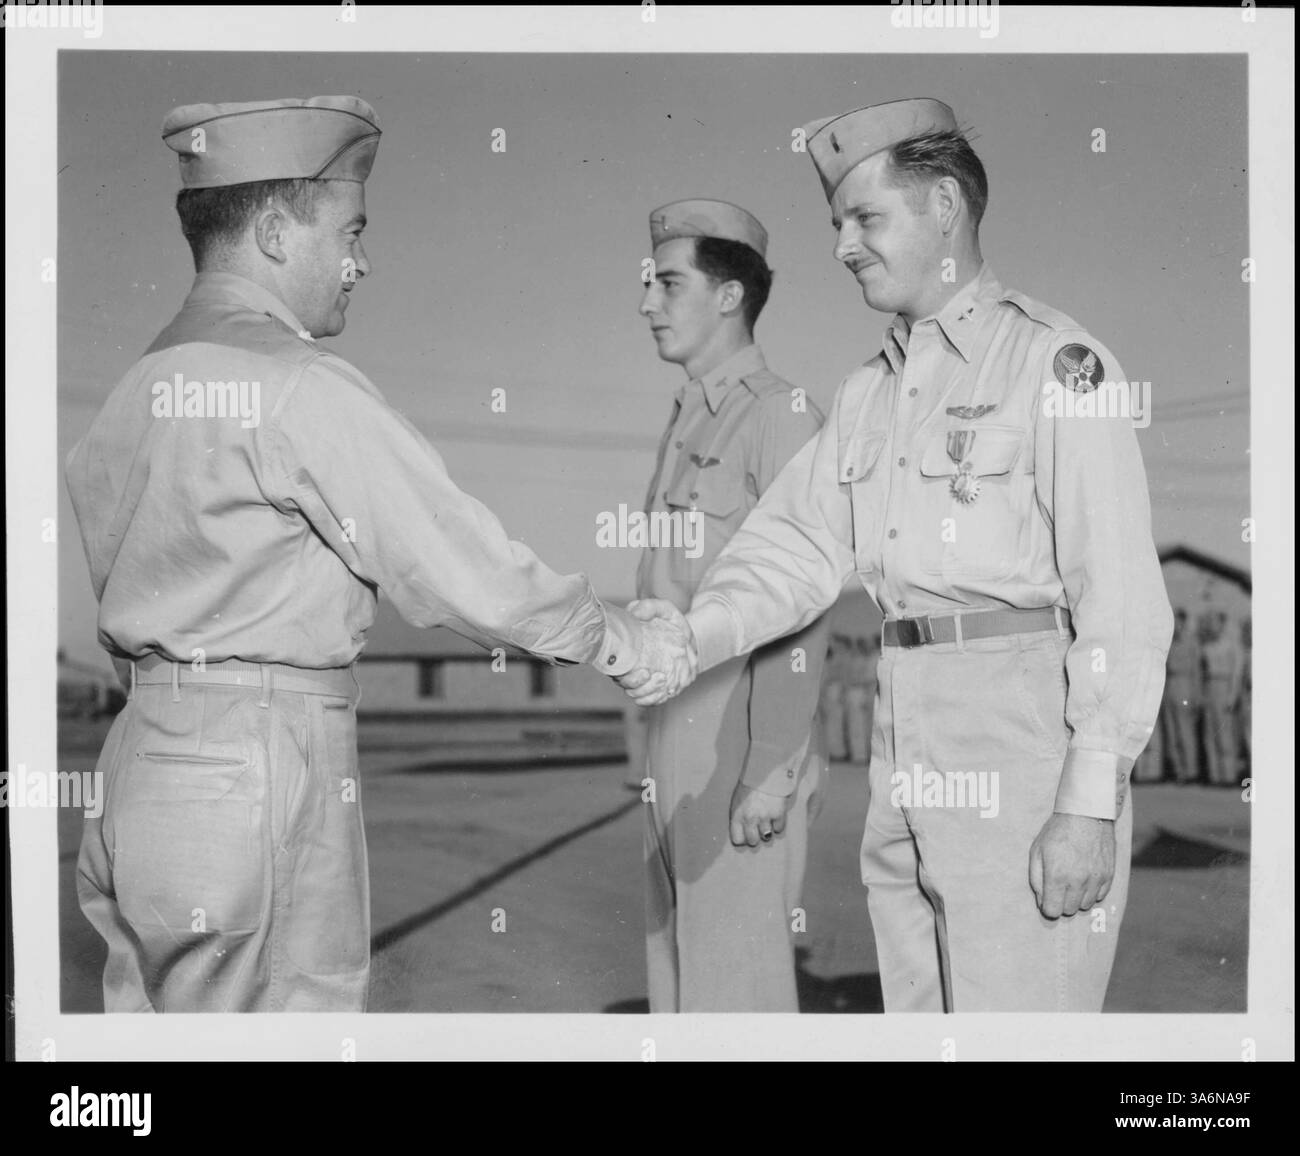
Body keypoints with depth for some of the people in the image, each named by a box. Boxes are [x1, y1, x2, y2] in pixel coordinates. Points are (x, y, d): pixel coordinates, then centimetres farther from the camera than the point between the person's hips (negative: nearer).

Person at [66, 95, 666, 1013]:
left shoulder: (137, 386, 10)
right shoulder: (307, 391, -13)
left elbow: (112, 587, 12)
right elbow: (460, 571, -12)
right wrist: (621, 638, 0)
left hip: (139, 763, 8)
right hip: (259, 773, -8)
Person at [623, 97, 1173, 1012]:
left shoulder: (1058, 365, -8)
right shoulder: (868, 394, 17)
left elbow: (1123, 602, -13)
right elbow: (798, 543, 10)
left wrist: (1092, 803, -17)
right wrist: (695, 635, -9)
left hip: (1027, 744, -7)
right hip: (905, 764, 7)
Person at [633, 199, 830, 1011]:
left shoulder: (780, 417, -10)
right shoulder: (688, 424, 17)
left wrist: (772, 770, -20)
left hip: (744, 748, -9)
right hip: (681, 744, 9)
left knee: (737, 972, -5)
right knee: (679, 969, 13)